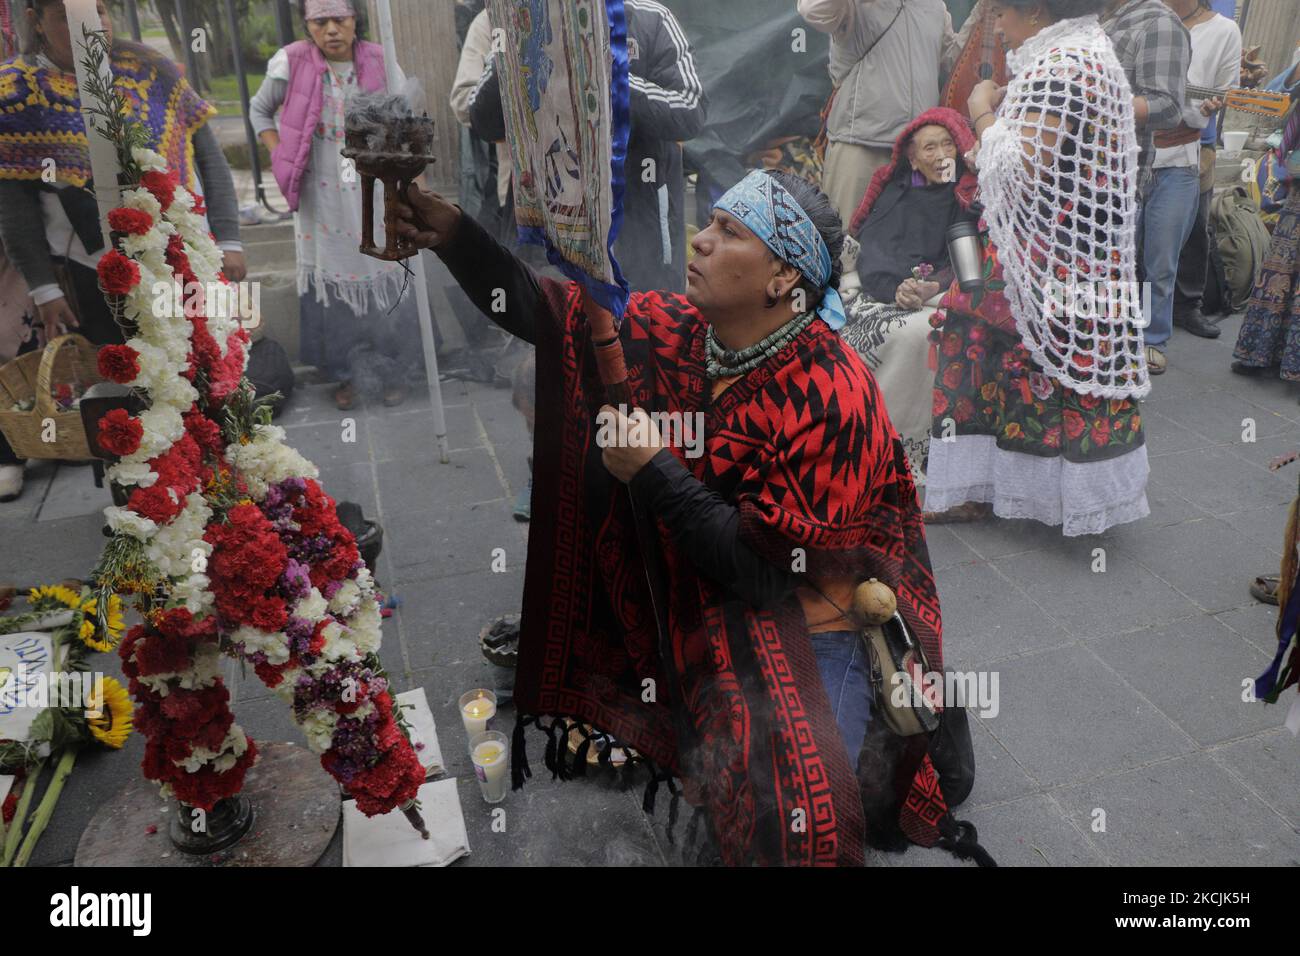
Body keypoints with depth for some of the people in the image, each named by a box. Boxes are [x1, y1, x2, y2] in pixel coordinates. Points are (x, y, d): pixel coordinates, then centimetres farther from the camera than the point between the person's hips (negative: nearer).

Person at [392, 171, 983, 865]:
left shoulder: (831, 397, -22)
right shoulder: (679, 332, -3)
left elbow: (765, 572, -23)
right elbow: (542, 312, -1)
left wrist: (652, 471, -21)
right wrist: (451, 233, -13)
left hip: (803, 632, -6)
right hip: (700, 619, 6)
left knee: (790, 815, -21)